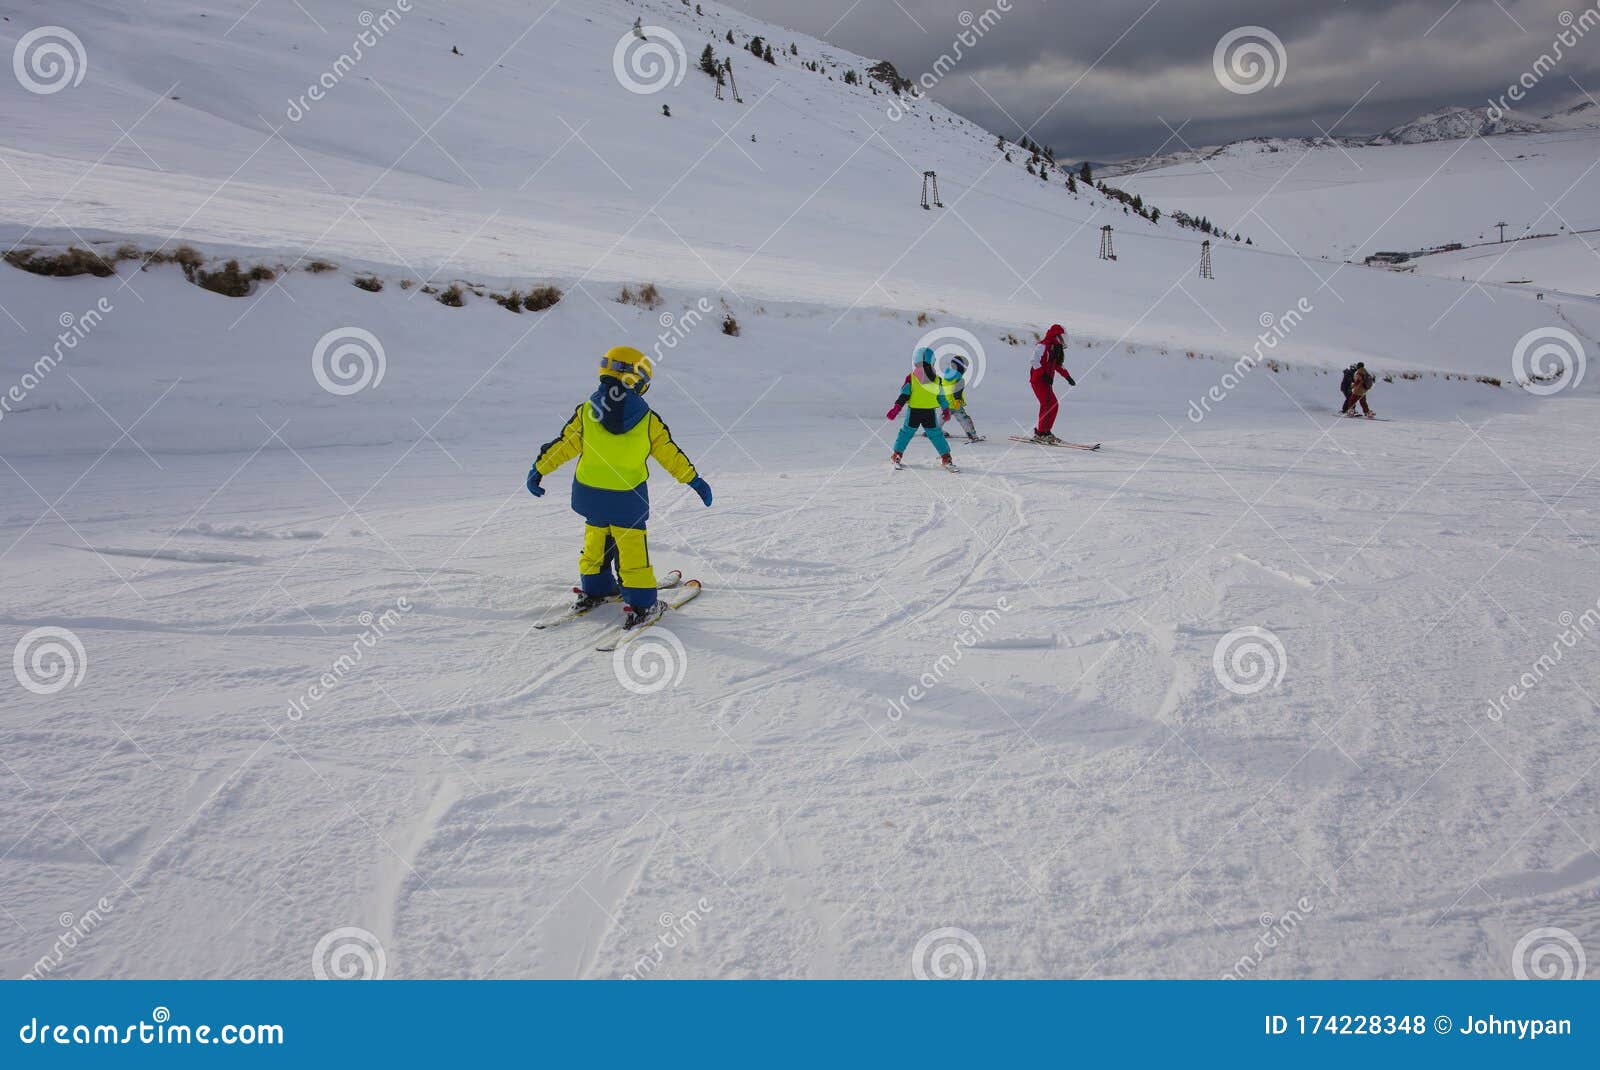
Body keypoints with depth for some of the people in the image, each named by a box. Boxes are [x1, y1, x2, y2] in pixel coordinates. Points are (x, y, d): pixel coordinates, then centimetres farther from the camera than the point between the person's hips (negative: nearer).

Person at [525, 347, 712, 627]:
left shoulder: (585, 412, -4)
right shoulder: (649, 420, -8)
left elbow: (562, 444, 1)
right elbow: (670, 453, -1)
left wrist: (539, 469, 14)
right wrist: (694, 480, 9)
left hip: (590, 492, 3)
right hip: (628, 498, -3)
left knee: (595, 539, 23)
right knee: (632, 547, 4)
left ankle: (594, 589, 35)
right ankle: (641, 603, 4)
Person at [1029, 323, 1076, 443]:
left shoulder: (1056, 349, 19)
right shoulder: (1043, 346, -11)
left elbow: (1059, 365, 31)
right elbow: (1036, 362, -21)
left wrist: (1068, 377, 27)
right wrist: (1045, 375, -27)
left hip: (1047, 381, 10)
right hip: (1038, 380, -10)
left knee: (1054, 406, 7)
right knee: (1047, 405, -16)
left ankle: (1046, 431, 14)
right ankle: (1040, 433, -13)